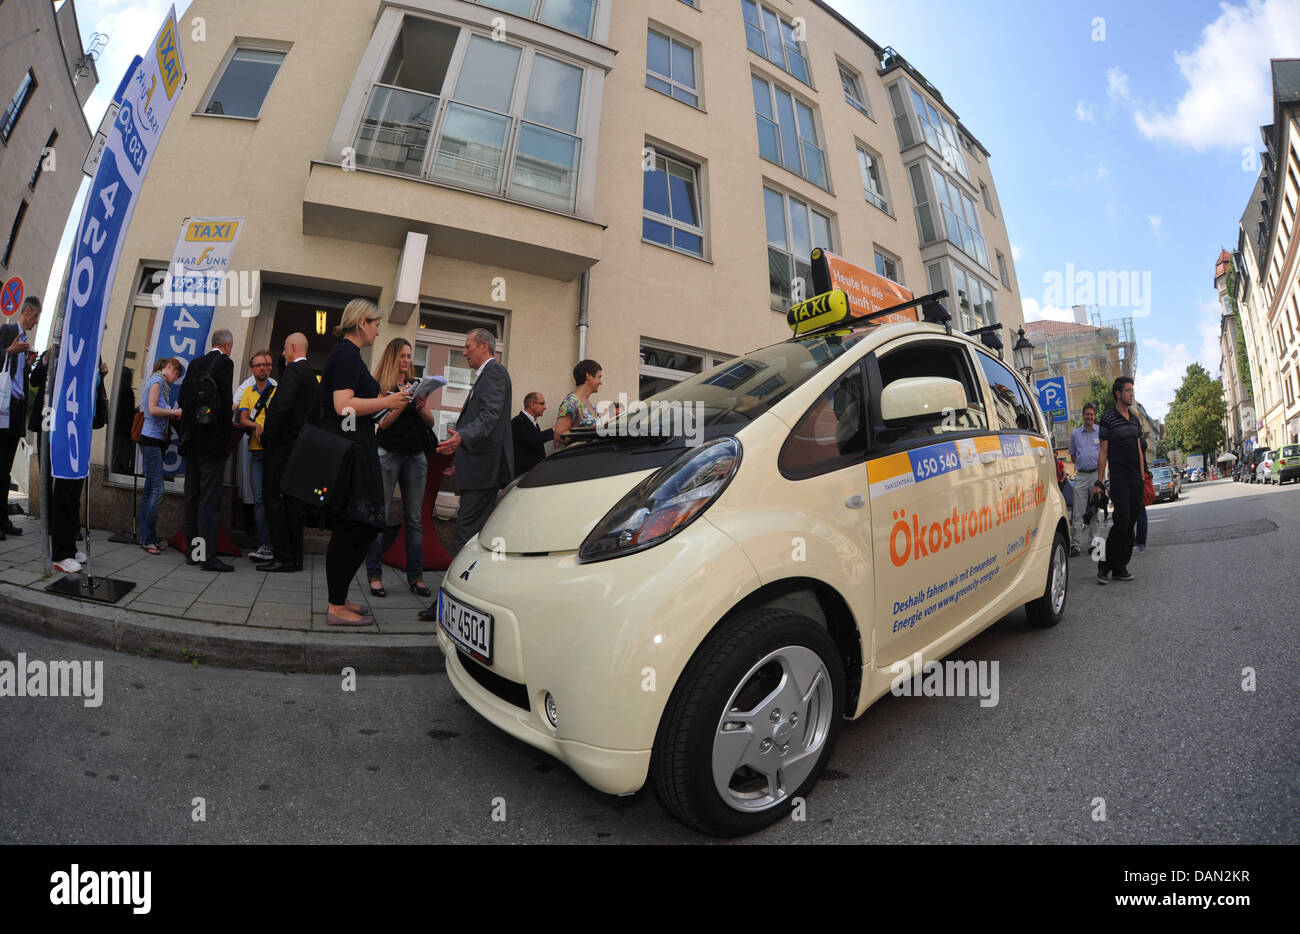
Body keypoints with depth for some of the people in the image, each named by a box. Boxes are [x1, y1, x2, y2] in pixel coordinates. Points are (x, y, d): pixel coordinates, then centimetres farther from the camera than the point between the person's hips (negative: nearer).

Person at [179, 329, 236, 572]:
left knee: (192, 496, 12)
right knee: (210, 497, -7)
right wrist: (231, 410, 1)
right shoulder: (225, 363, -8)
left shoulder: (195, 364, 11)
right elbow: (225, 400, -18)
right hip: (212, 441, -7)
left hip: (192, 441, 7)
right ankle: (208, 555, -6)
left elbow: (183, 399, 12)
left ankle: (192, 551, 19)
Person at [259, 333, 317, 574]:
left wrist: (267, 436, -13)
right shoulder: (312, 375, 16)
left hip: (281, 445, -9)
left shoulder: (293, 370, -11)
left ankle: (283, 558, -5)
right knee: (292, 499, 11)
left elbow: (281, 406, -21)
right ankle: (295, 558, 15)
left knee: (272, 497, -5)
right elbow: (315, 412, 18)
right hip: (299, 445, 9)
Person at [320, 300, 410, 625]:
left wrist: (386, 402, 17)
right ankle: (337, 608, 6)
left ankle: (339, 597, 23)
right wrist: (386, 401, -13)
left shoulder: (345, 353, 21)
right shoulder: (347, 354, -11)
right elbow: (343, 405, -21)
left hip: (353, 449, 10)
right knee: (349, 528, -4)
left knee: (365, 526, 13)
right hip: (348, 450, -10)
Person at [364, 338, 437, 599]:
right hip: (387, 455, -3)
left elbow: (431, 422, 9)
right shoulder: (379, 386, 4)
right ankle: (375, 576, 6)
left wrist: (421, 407, -10)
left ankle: (416, 576, 8)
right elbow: (382, 423, -6)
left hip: (416, 457, 3)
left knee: (414, 518, 4)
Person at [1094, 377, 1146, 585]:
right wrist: (1099, 482, -9)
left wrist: (1143, 477, 14)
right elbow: (1103, 452, -6)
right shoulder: (1108, 419, -3)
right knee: (1122, 522, -14)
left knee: (1131, 524, 5)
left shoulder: (1135, 419, 16)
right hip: (1119, 479, -7)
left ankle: (1119, 568, 10)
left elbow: (1139, 449, 19)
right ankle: (1105, 564, -3)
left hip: (1136, 479, 7)